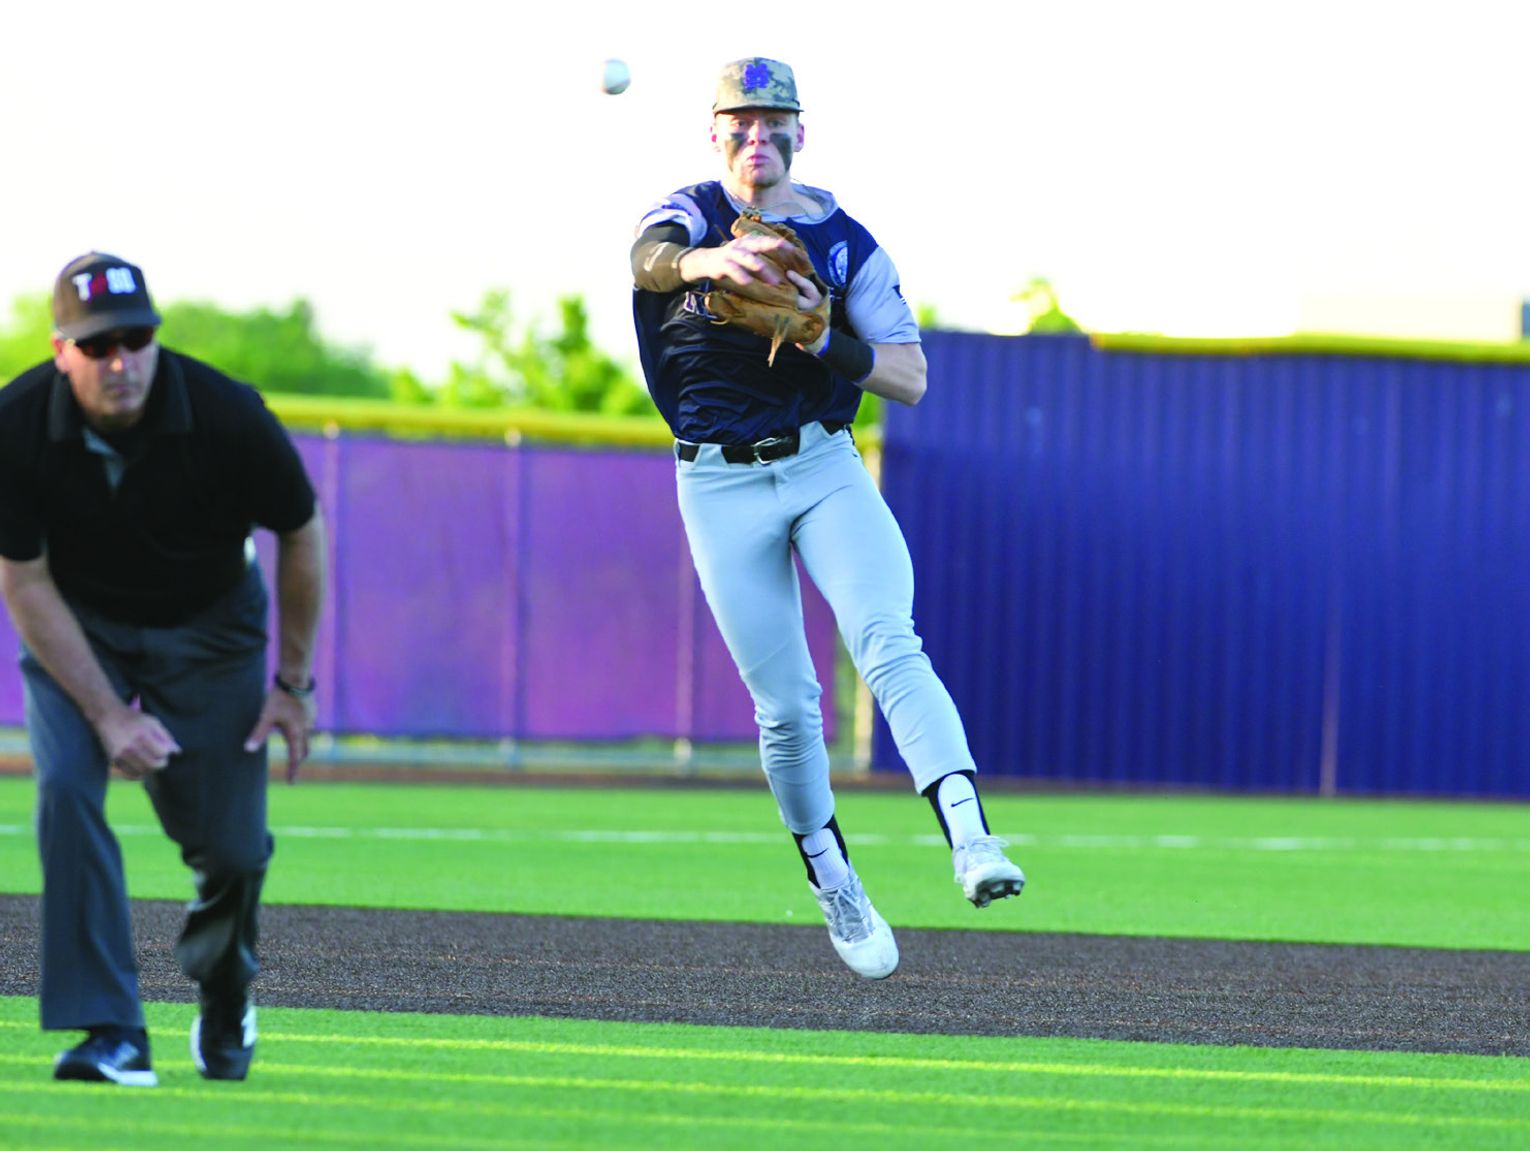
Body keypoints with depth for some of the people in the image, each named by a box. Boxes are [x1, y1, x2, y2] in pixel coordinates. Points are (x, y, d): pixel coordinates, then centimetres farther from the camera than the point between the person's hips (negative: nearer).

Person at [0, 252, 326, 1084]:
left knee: (231, 847, -1)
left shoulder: (227, 417, -27)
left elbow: (301, 534, -9)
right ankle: (111, 1032, -20)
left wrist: (293, 682, -4)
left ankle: (223, 1001, 32)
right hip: (76, 629, 0)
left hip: (210, 627, 0)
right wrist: (106, 712, -22)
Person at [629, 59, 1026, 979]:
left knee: (889, 644, -22)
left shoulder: (848, 244, 4)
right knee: (786, 705, 0)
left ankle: (970, 838, -36)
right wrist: (708, 258, -50)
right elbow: (651, 257, -26)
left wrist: (821, 338, -20)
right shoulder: (690, 216, 0)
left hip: (826, 468, 0)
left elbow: (910, 378, -1)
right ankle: (833, 885, 19)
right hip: (720, 484, 0)